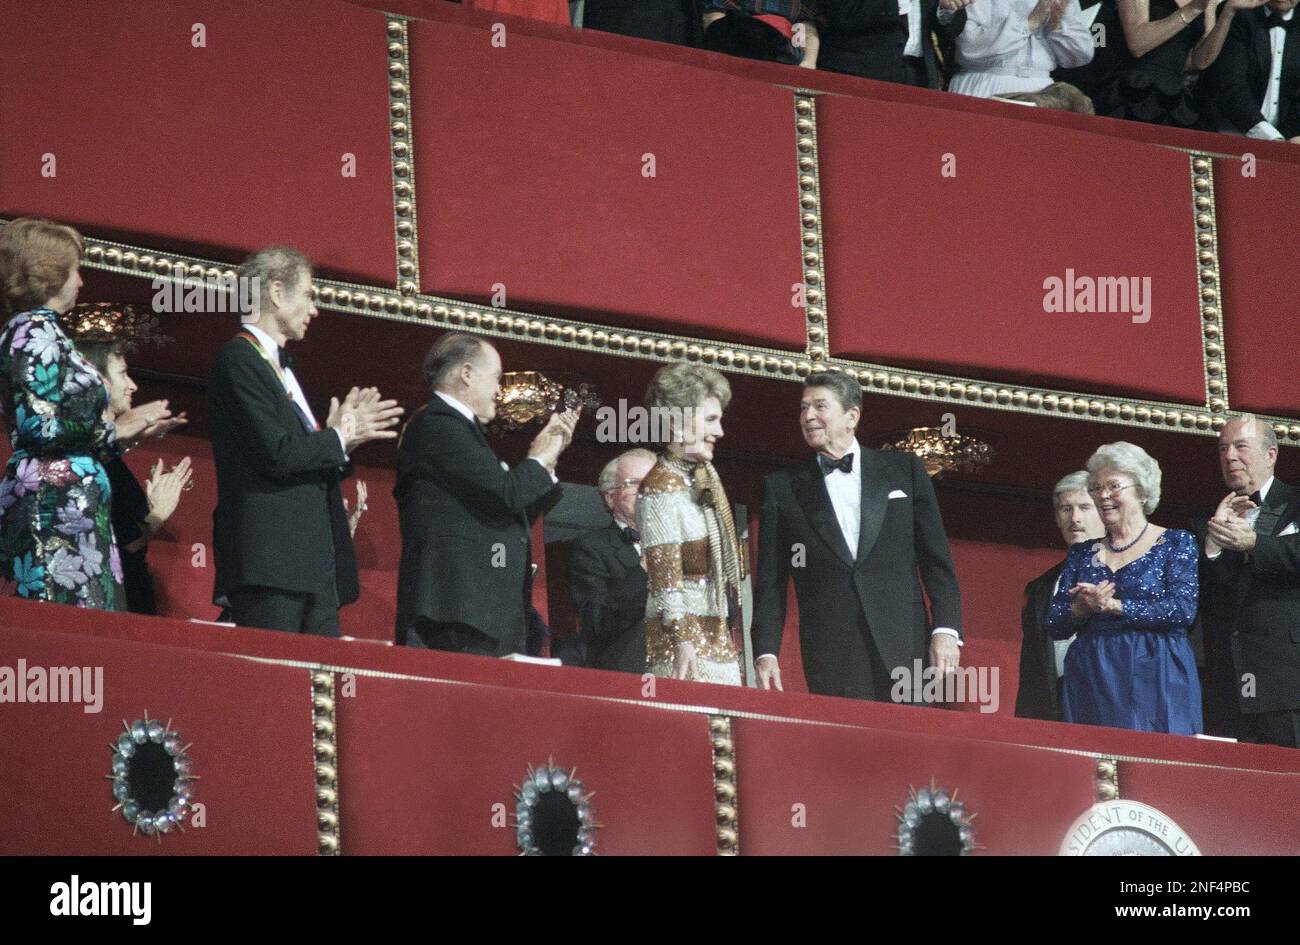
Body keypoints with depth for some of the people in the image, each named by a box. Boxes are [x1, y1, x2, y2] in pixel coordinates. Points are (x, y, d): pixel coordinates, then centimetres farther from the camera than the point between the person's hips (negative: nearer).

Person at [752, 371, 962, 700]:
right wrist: (765, 652, -3)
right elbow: (770, 583, 8)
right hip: (830, 657, 0)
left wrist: (946, 629, -2)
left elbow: (936, 559, 9)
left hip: (903, 648, 0)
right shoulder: (782, 488, 11)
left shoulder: (905, 469, 11)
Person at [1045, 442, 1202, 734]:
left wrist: (1114, 606, -11)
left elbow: (1183, 610, -9)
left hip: (1155, 678, -3)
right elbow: (1054, 626, 11)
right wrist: (1082, 608, -10)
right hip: (1091, 683, 3)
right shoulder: (1082, 553, 16)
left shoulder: (1175, 543, 5)